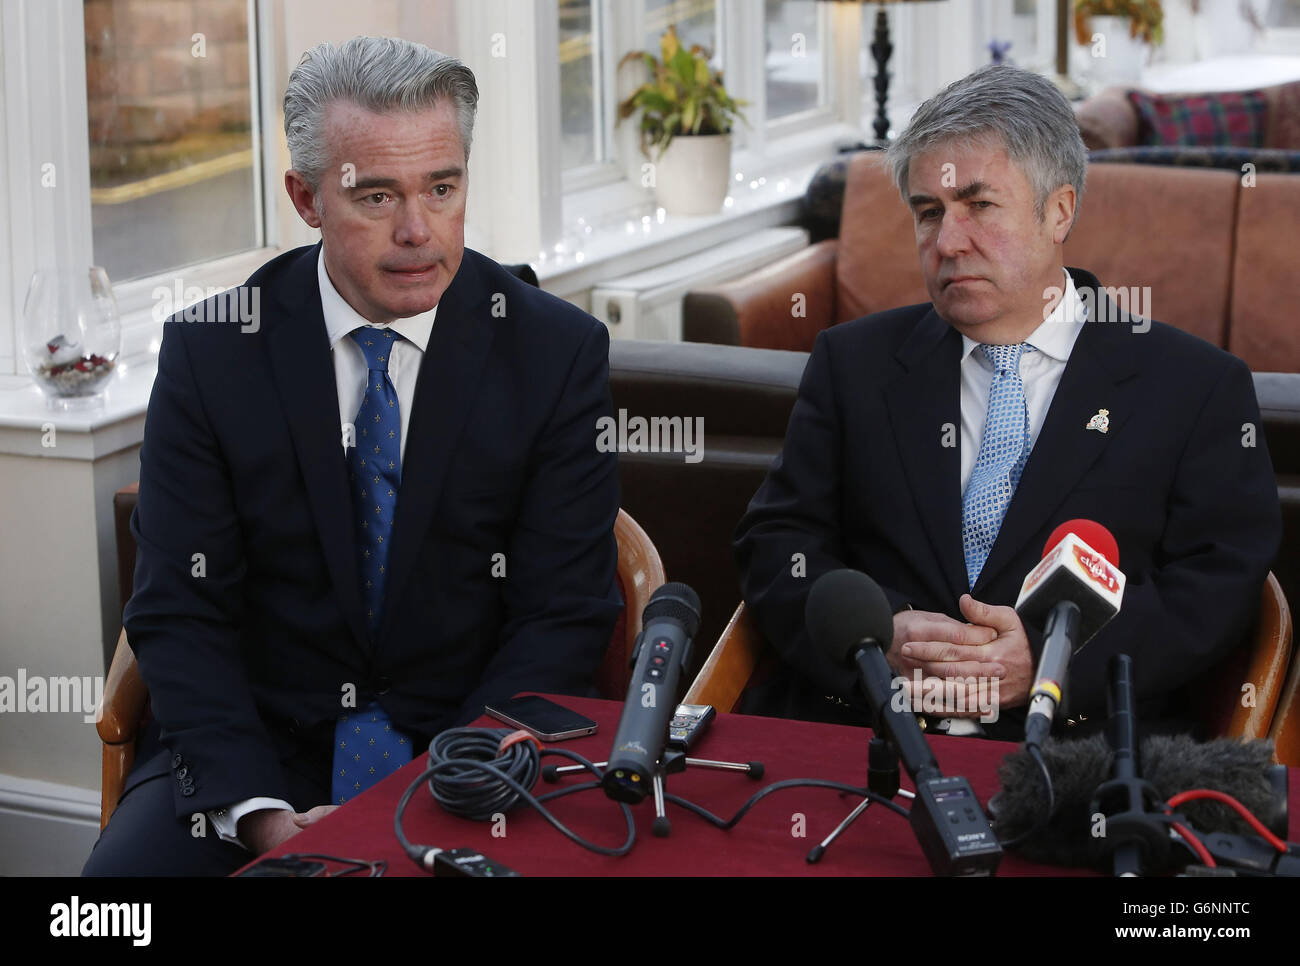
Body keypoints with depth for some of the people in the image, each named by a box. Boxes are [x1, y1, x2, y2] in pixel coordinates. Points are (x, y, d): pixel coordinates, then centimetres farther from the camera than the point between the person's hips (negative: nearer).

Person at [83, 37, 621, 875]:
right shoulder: (209, 351, -2)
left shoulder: (559, 351, -3)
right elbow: (181, 615, -3)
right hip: (260, 748, 1)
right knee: (125, 868, -24)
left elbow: (563, 616, -4)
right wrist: (259, 811, -17)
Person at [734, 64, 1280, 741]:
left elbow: (1221, 581, 3)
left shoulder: (1200, 387, 10)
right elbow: (777, 540, 12)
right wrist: (880, 637, -9)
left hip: (1074, 753, 0)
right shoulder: (853, 362, 18)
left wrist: (1048, 658, -12)